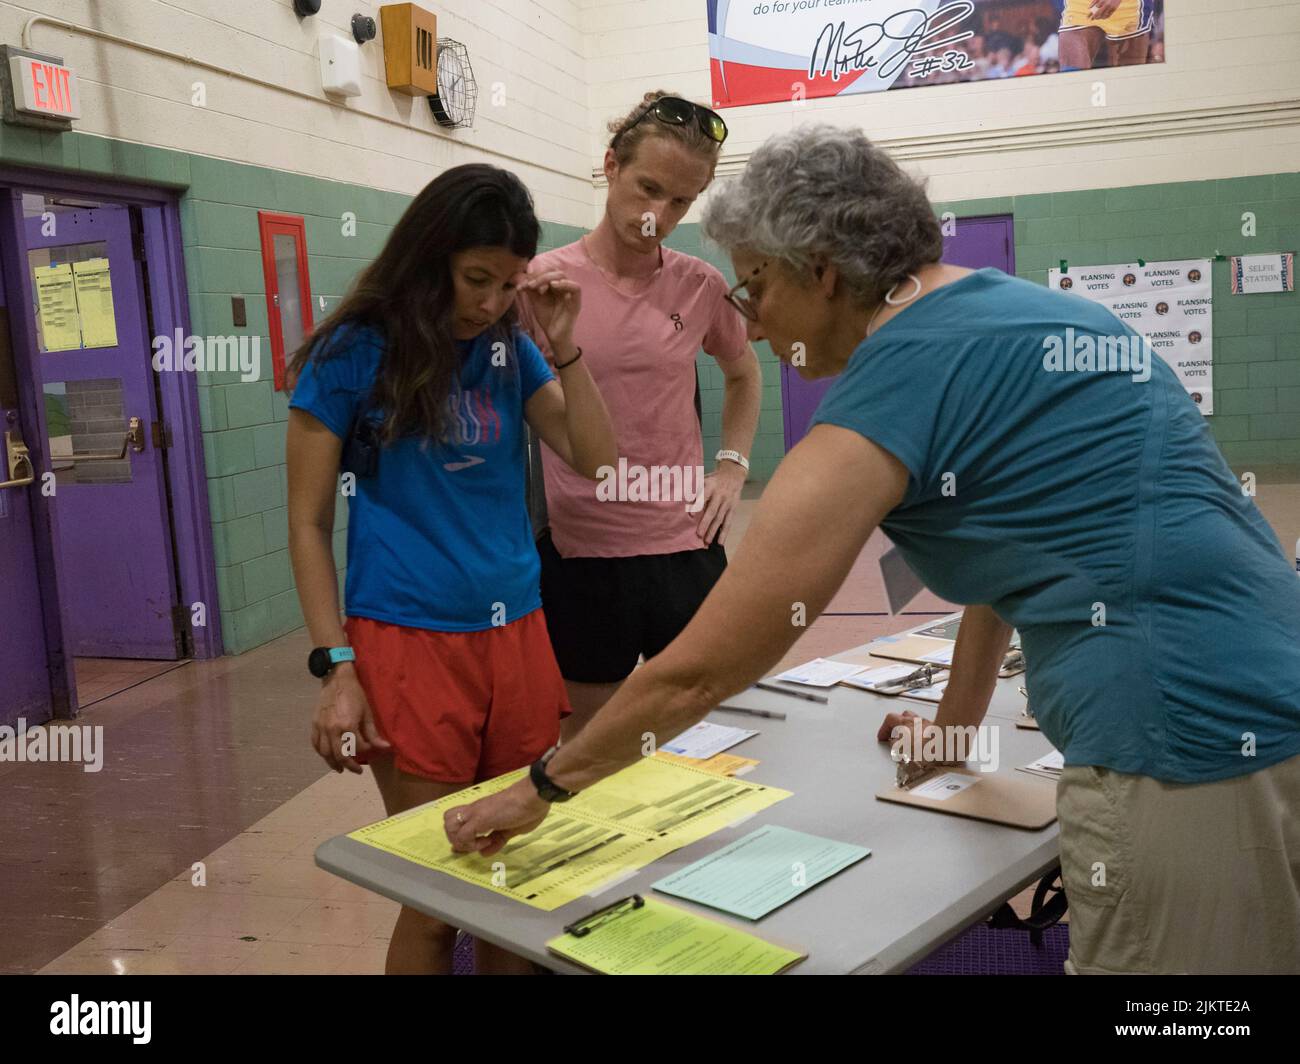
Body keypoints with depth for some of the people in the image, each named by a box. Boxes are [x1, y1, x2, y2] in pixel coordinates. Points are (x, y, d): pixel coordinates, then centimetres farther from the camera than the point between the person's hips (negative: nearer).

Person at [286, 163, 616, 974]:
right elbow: (309, 523, -4)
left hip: (518, 634, 5)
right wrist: (336, 668, -10)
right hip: (408, 643, -4)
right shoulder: (352, 353, -6)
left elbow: (600, 463, 2)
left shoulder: (509, 350, 7)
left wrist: (564, 343, -6)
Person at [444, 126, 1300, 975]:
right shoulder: (1021, 309, 12)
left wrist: (543, 786, 3)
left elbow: (699, 670, -11)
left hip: (1188, 763, -9)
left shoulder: (898, 380, -14)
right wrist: (956, 723, 33)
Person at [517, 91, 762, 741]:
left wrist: (732, 465, 9)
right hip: (581, 554, -2)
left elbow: (743, 374, 21)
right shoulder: (543, 281, -6)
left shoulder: (700, 286, 2)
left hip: (686, 548, 2)